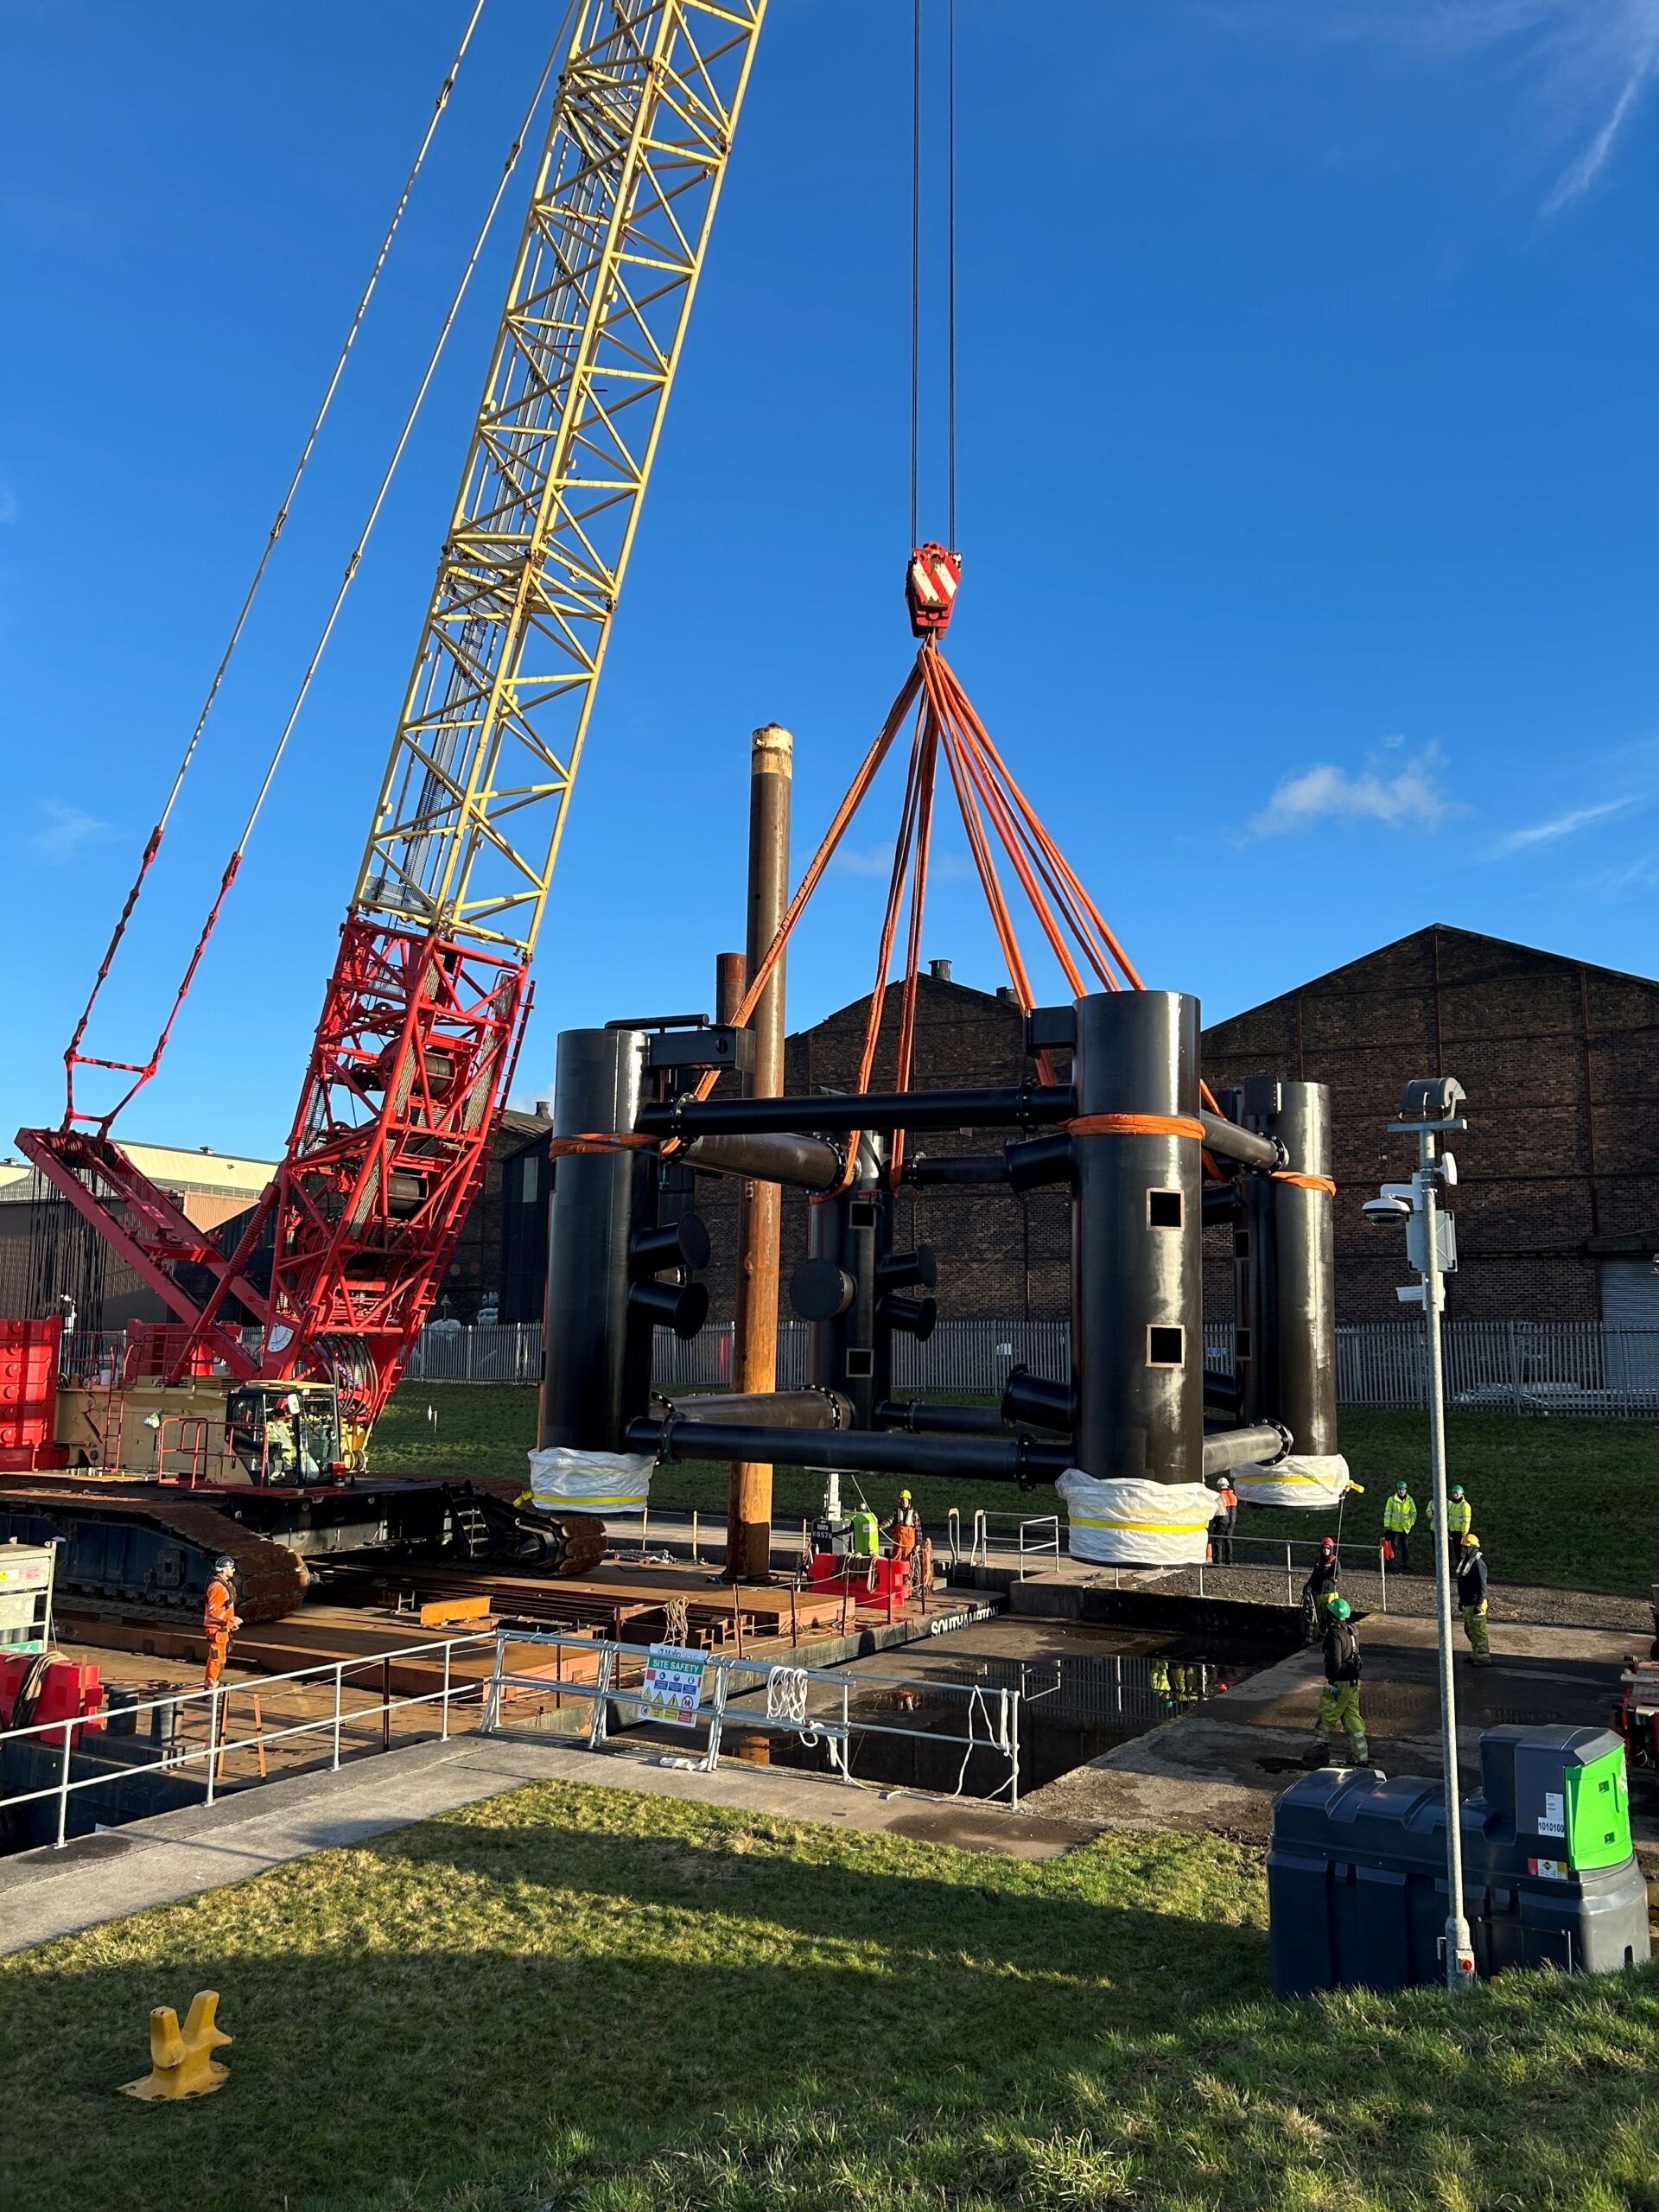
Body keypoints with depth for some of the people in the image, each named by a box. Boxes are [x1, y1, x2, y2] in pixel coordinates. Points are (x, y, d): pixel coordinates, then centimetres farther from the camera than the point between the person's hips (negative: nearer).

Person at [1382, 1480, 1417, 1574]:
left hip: (1406, 1528, 2)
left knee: (1406, 1547, 5)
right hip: (1395, 1527, -2)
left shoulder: (1410, 1500, 3)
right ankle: (1394, 1564, 10)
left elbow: (1414, 1513, 11)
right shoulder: (1392, 1500, -3)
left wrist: (1412, 1523, 3)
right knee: (1395, 1546, 2)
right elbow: (1387, 1513, -3)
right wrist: (1387, 1525, -6)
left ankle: (1406, 1565, 13)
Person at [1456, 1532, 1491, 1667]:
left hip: (1475, 1604, -10)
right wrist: (1461, 1599, 22)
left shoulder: (1478, 1564, -20)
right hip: (1467, 1604, 10)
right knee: (1469, 1630, 19)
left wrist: (1478, 1605, -23)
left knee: (1478, 1631, -2)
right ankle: (1475, 1654, 31)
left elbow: (1483, 1586, -22)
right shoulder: (1464, 1561, 10)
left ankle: (1484, 1658, 7)